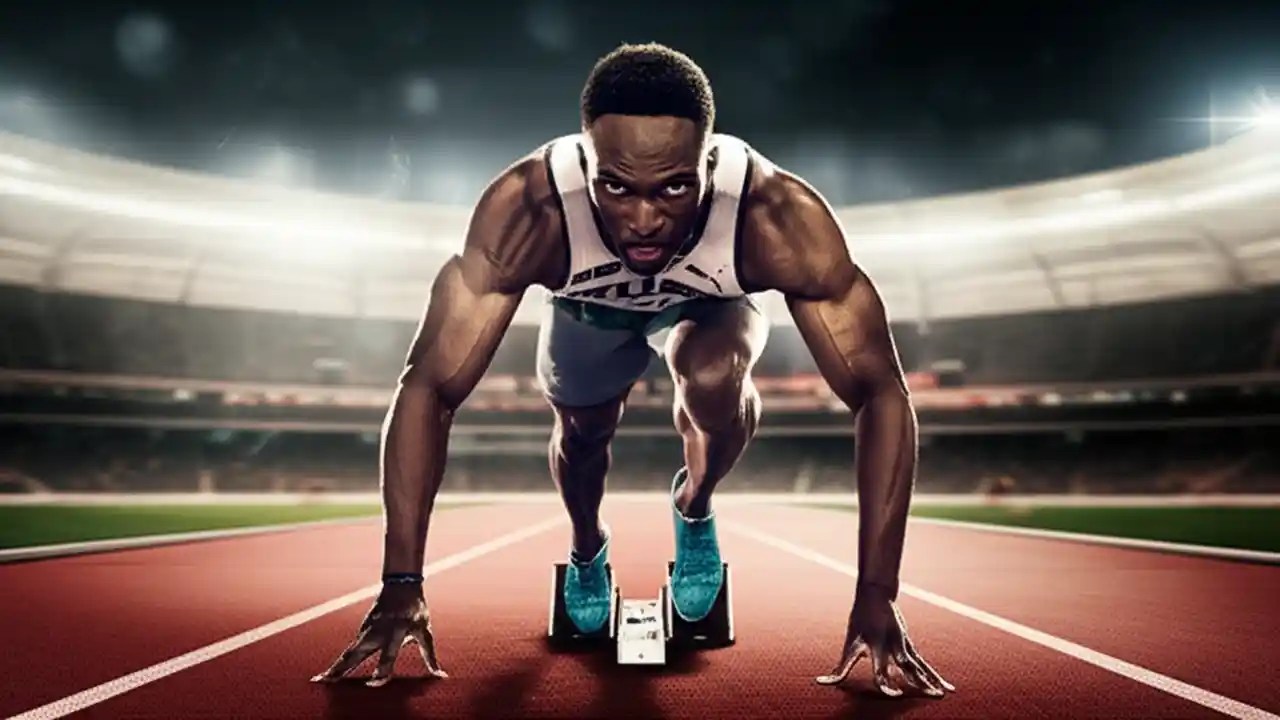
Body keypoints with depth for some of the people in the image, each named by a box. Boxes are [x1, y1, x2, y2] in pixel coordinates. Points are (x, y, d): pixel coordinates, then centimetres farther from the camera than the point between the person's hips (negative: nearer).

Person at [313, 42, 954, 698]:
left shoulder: (777, 217, -41)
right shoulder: (527, 209, -41)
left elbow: (880, 391, -34)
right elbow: (428, 387, -35)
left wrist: (876, 596, -36)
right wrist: (401, 585, -36)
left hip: (708, 301, -1)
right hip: (590, 308, 2)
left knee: (714, 380, -31)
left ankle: (694, 509, 3)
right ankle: (587, 550, 52)